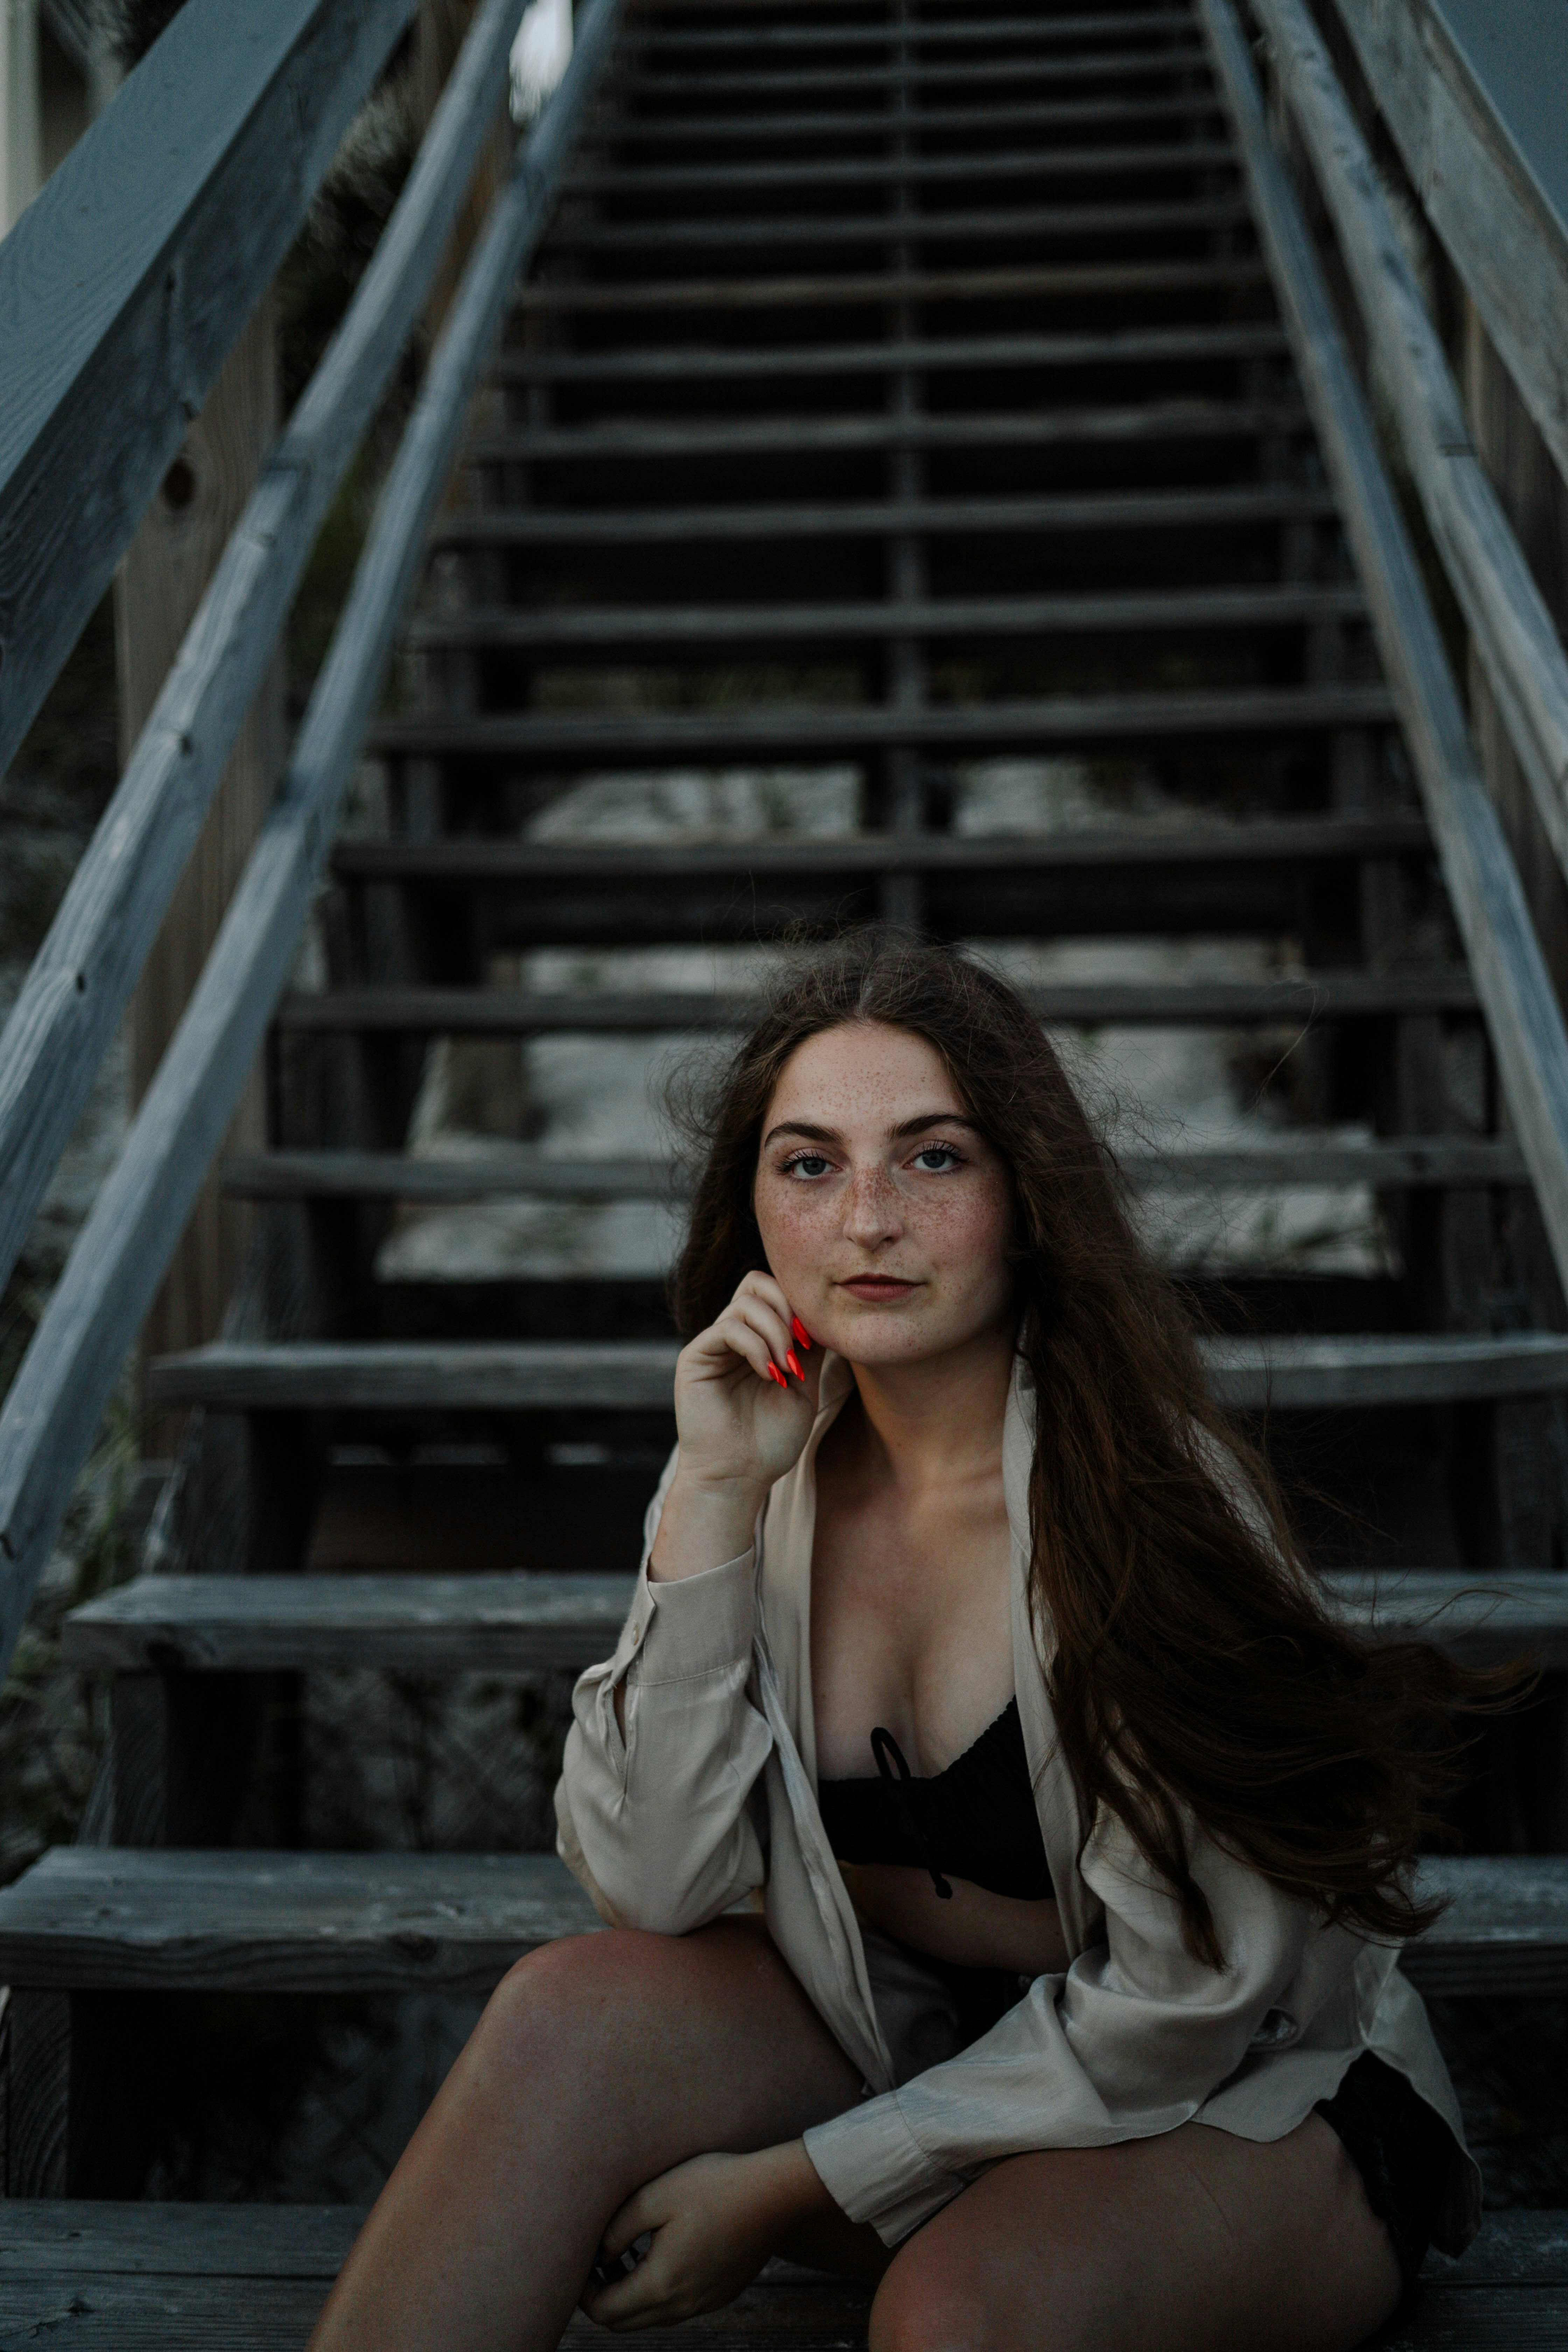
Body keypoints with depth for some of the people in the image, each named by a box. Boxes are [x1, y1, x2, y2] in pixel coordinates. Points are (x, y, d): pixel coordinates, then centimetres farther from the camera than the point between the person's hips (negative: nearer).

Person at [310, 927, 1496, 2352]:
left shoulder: (1148, 1491, -23)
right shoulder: (773, 1466, -8)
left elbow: (1175, 2004, -19)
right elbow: (655, 1885, -15)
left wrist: (789, 2186, -17)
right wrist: (713, 1494, -22)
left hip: (1254, 2095, -4)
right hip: (908, 2037, 5)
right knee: (576, 2009, -21)